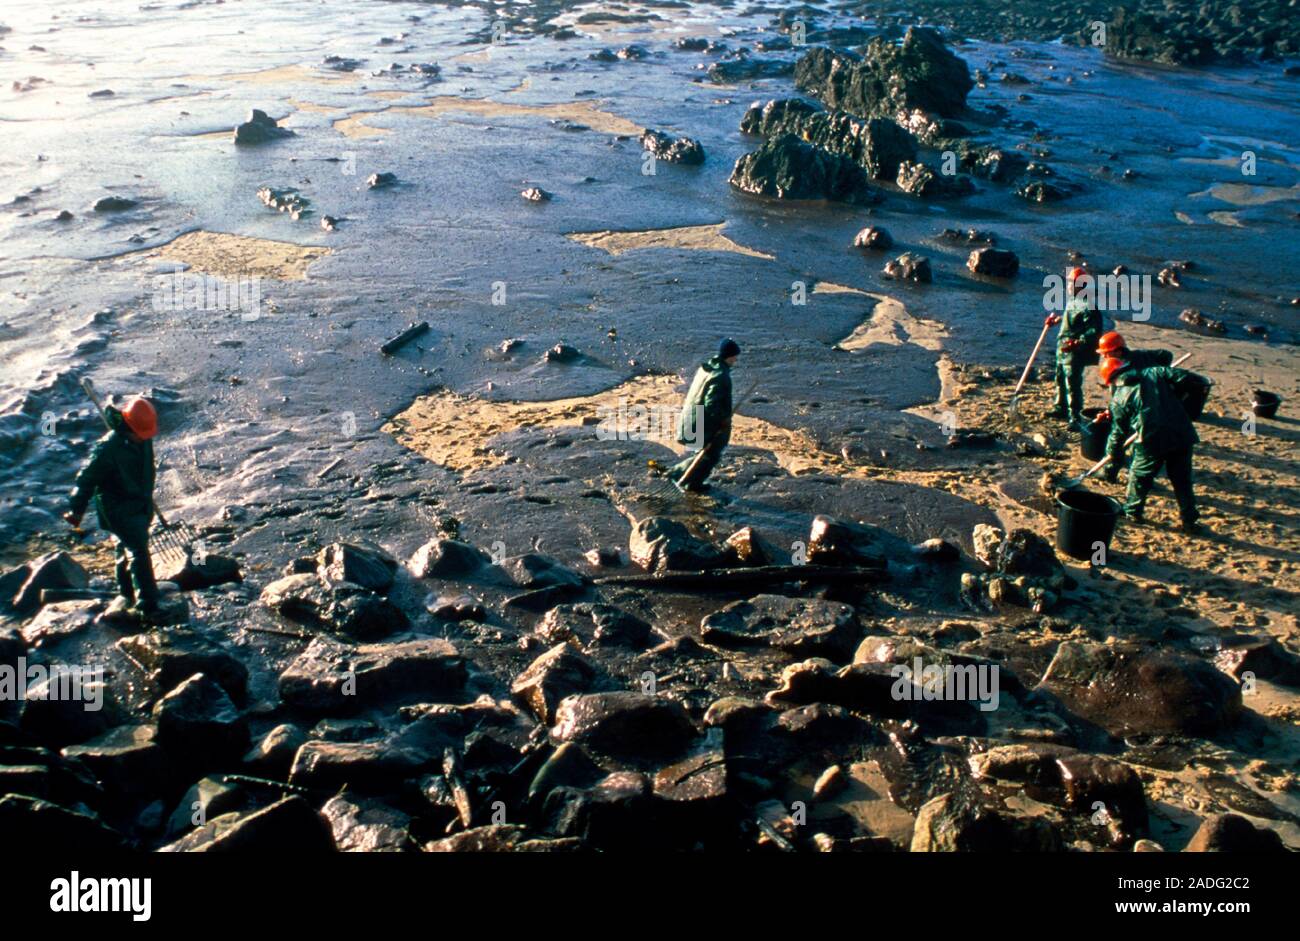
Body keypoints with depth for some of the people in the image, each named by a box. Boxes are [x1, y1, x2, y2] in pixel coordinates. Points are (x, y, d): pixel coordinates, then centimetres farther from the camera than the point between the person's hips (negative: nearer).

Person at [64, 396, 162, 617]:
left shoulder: (143, 441, -4)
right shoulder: (108, 448, -26)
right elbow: (87, 477, -19)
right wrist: (76, 511, -17)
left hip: (141, 506, 7)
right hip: (119, 510, -7)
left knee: (128, 549, 22)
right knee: (138, 552, -13)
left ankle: (128, 594, 37)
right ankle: (147, 605, -13)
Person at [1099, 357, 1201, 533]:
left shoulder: (1119, 398, 7)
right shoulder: (1155, 373, 12)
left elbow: (1118, 434, 10)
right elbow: (1184, 377, -3)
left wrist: (1113, 464, 17)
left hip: (1152, 440, -3)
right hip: (1182, 435, 3)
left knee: (1139, 476, 20)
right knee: (1182, 479, 16)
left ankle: (1132, 512, 34)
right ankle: (1189, 521, 20)